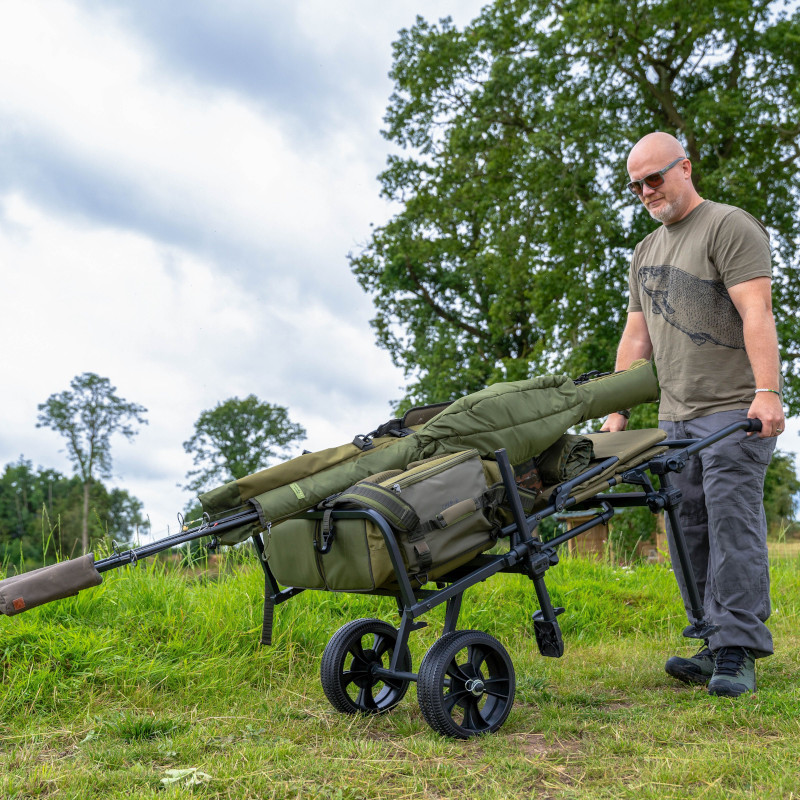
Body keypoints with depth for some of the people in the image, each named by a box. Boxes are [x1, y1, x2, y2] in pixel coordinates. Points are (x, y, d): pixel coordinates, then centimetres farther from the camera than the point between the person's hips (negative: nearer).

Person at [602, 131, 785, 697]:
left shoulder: (730, 227, -2)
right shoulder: (646, 253, 21)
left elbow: (756, 312, -14)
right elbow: (636, 337, 20)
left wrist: (767, 391, -26)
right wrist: (615, 411, 12)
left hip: (736, 410, -7)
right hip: (675, 417, 7)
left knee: (732, 522, -10)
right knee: (688, 530, 3)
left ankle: (739, 651, -4)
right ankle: (713, 648, 10)